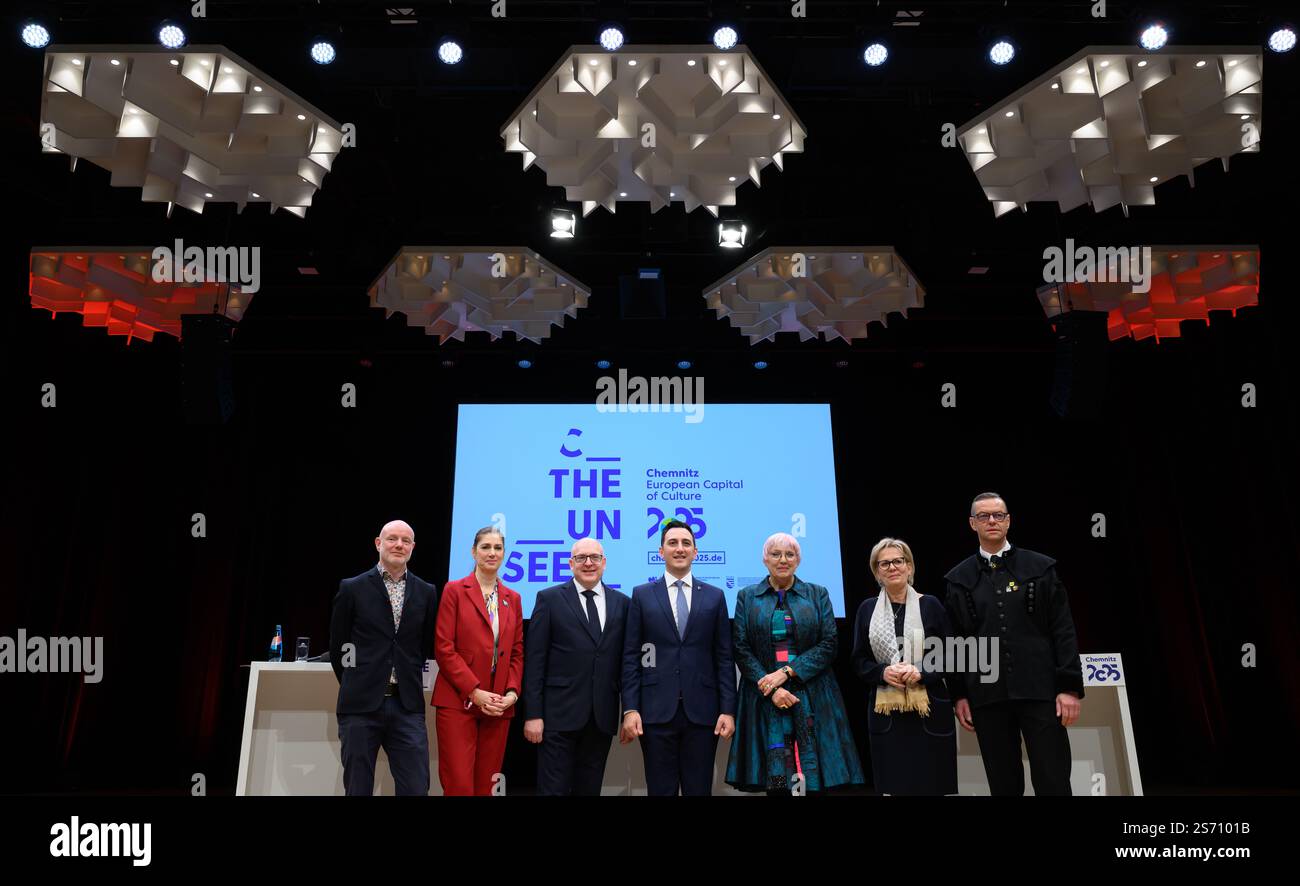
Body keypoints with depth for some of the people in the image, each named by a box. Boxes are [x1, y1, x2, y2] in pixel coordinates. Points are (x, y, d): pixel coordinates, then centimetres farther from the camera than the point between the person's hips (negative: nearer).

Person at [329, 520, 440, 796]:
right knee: (358, 789, 7)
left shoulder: (426, 593, 6)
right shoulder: (352, 588, 0)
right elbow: (338, 645, 7)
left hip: (407, 705, 1)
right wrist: (354, 686, 11)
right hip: (361, 705, -1)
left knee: (415, 789, -1)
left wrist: (409, 678, 11)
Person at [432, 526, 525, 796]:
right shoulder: (454, 590, 0)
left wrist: (512, 693, -3)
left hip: (499, 706, 4)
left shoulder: (512, 598, 13)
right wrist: (475, 692, -12)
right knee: (459, 785, -7)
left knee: (485, 786, 7)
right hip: (458, 702, -4)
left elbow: (517, 652, 13)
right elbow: (443, 647, -6)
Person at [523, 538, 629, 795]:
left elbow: (625, 660, 9)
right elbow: (535, 661, -4)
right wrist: (533, 714, -9)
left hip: (603, 716, 3)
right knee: (554, 789, 0)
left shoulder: (621, 603, 8)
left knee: (590, 789, 12)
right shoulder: (549, 599, 0)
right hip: (560, 714, -3)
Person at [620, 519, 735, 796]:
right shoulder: (642, 595, 5)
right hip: (656, 710, -1)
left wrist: (728, 710, -1)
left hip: (702, 711, 1)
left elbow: (724, 657, 6)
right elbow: (631, 657, 2)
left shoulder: (714, 596, 8)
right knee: (661, 790, 6)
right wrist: (630, 709, -6)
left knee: (699, 790, 7)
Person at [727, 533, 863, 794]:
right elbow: (740, 648, 2)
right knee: (773, 773, -5)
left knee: (813, 771, -5)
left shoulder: (818, 594, 9)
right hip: (764, 697, 0)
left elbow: (829, 643, 0)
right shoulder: (746, 597, 8)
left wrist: (787, 671, -11)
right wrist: (770, 688, -10)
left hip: (812, 694, 0)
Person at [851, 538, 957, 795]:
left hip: (930, 709, -1)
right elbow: (859, 661, 8)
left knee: (931, 783, 0)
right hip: (886, 712, 1)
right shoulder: (867, 609, 6)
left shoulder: (930, 605, 2)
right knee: (893, 784, 3)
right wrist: (883, 672, -12)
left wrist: (922, 672, -14)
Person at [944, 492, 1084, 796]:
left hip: (1040, 690, -1)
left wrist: (1069, 687, -5)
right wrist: (959, 694, 4)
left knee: (1053, 783, -1)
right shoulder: (959, 578, 8)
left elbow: (1063, 631, 2)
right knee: (1004, 784, 8)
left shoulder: (1041, 568, 5)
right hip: (987, 696, 1)